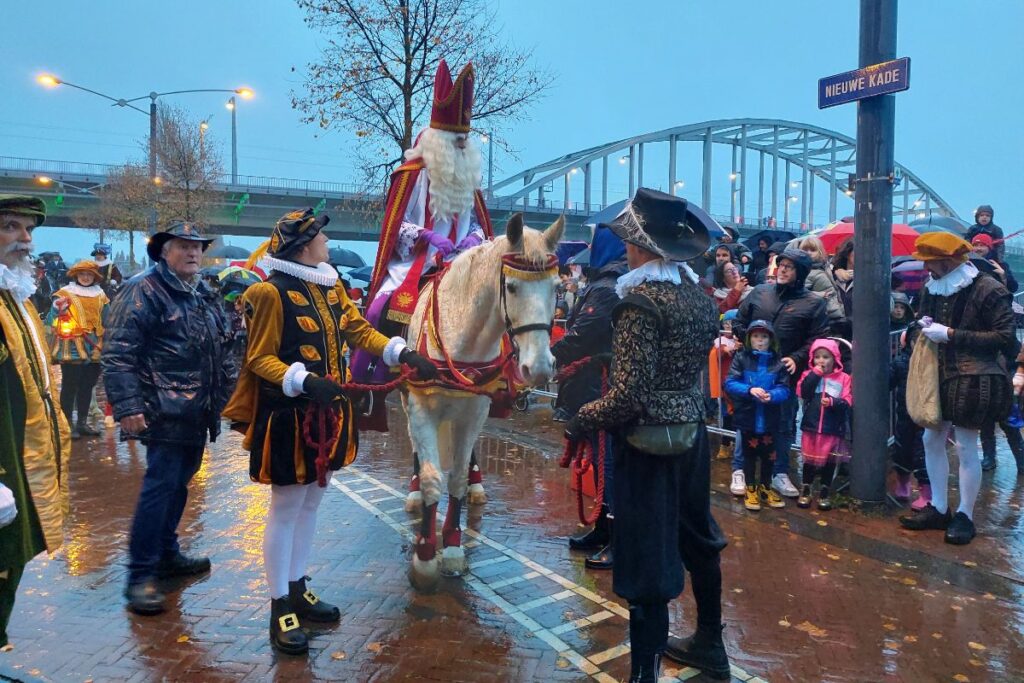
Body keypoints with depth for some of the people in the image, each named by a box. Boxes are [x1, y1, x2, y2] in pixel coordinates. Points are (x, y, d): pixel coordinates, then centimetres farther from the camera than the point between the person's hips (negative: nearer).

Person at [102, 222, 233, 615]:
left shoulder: (205, 295, 16)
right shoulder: (144, 290, -9)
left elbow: (220, 351, 23)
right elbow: (117, 352, -16)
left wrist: (223, 396, 20)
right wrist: (127, 406, -21)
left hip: (198, 410, 8)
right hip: (166, 410, -8)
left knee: (180, 482, 16)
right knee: (161, 485, -7)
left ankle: (166, 553, 30)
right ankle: (140, 575, 3)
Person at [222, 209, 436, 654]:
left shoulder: (330, 287, 9)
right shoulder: (272, 292, -14)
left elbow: (360, 331, 8)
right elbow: (260, 359, -15)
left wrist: (403, 353, -6)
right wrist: (304, 381, -31)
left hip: (327, 412, 8)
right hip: (288, 416, -8)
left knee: (312, 501, 16)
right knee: (286, 508, 2)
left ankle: (297, 589, 33)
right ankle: (280, 608, 16)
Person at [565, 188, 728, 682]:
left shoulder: (640, 303, -20)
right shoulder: (700, 296, 4)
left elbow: (628, 395, -24)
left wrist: (579, 423, -11)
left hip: (649, 441, -8)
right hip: (693, 432, 8)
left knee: (647, 559, 2)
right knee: (698, 540, 23)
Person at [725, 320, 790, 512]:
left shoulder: (777, 361, -1)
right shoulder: (741, 358, -6)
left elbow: (784, 389, -5)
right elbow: (730, 383, -11)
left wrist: (772, 395, -26)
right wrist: (750, 390, -26)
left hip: (769, 419, 2)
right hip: (747, 417, -2)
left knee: (768, 455, 15)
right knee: (749, 454, 12)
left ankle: (766, 488, 34)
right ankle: (751, 489, 28)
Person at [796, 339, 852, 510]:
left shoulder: (844, 378, -3)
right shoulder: (809, 374, 2)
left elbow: (847, 403, -7)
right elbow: (802, 392, -15)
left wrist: (833, 402, -25)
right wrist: (815, 373, -15)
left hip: (832, 428, -1)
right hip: (811, 425, 1)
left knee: (828, 461, 10)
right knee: (809, 459, 11)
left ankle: (824, 493, 24)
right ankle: (805, 491, 24)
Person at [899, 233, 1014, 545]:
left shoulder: (988, 290, -13)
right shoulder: (932, 288, 8)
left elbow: (1004, 335, -15)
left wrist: (951, 335, -19)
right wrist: (926, 328, 1)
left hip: (973, 379, -7)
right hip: (939, 375, 7)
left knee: (966, 446, 0)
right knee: (932, 439, 9)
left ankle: (965, 516, 14)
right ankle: (938, 508, 23)